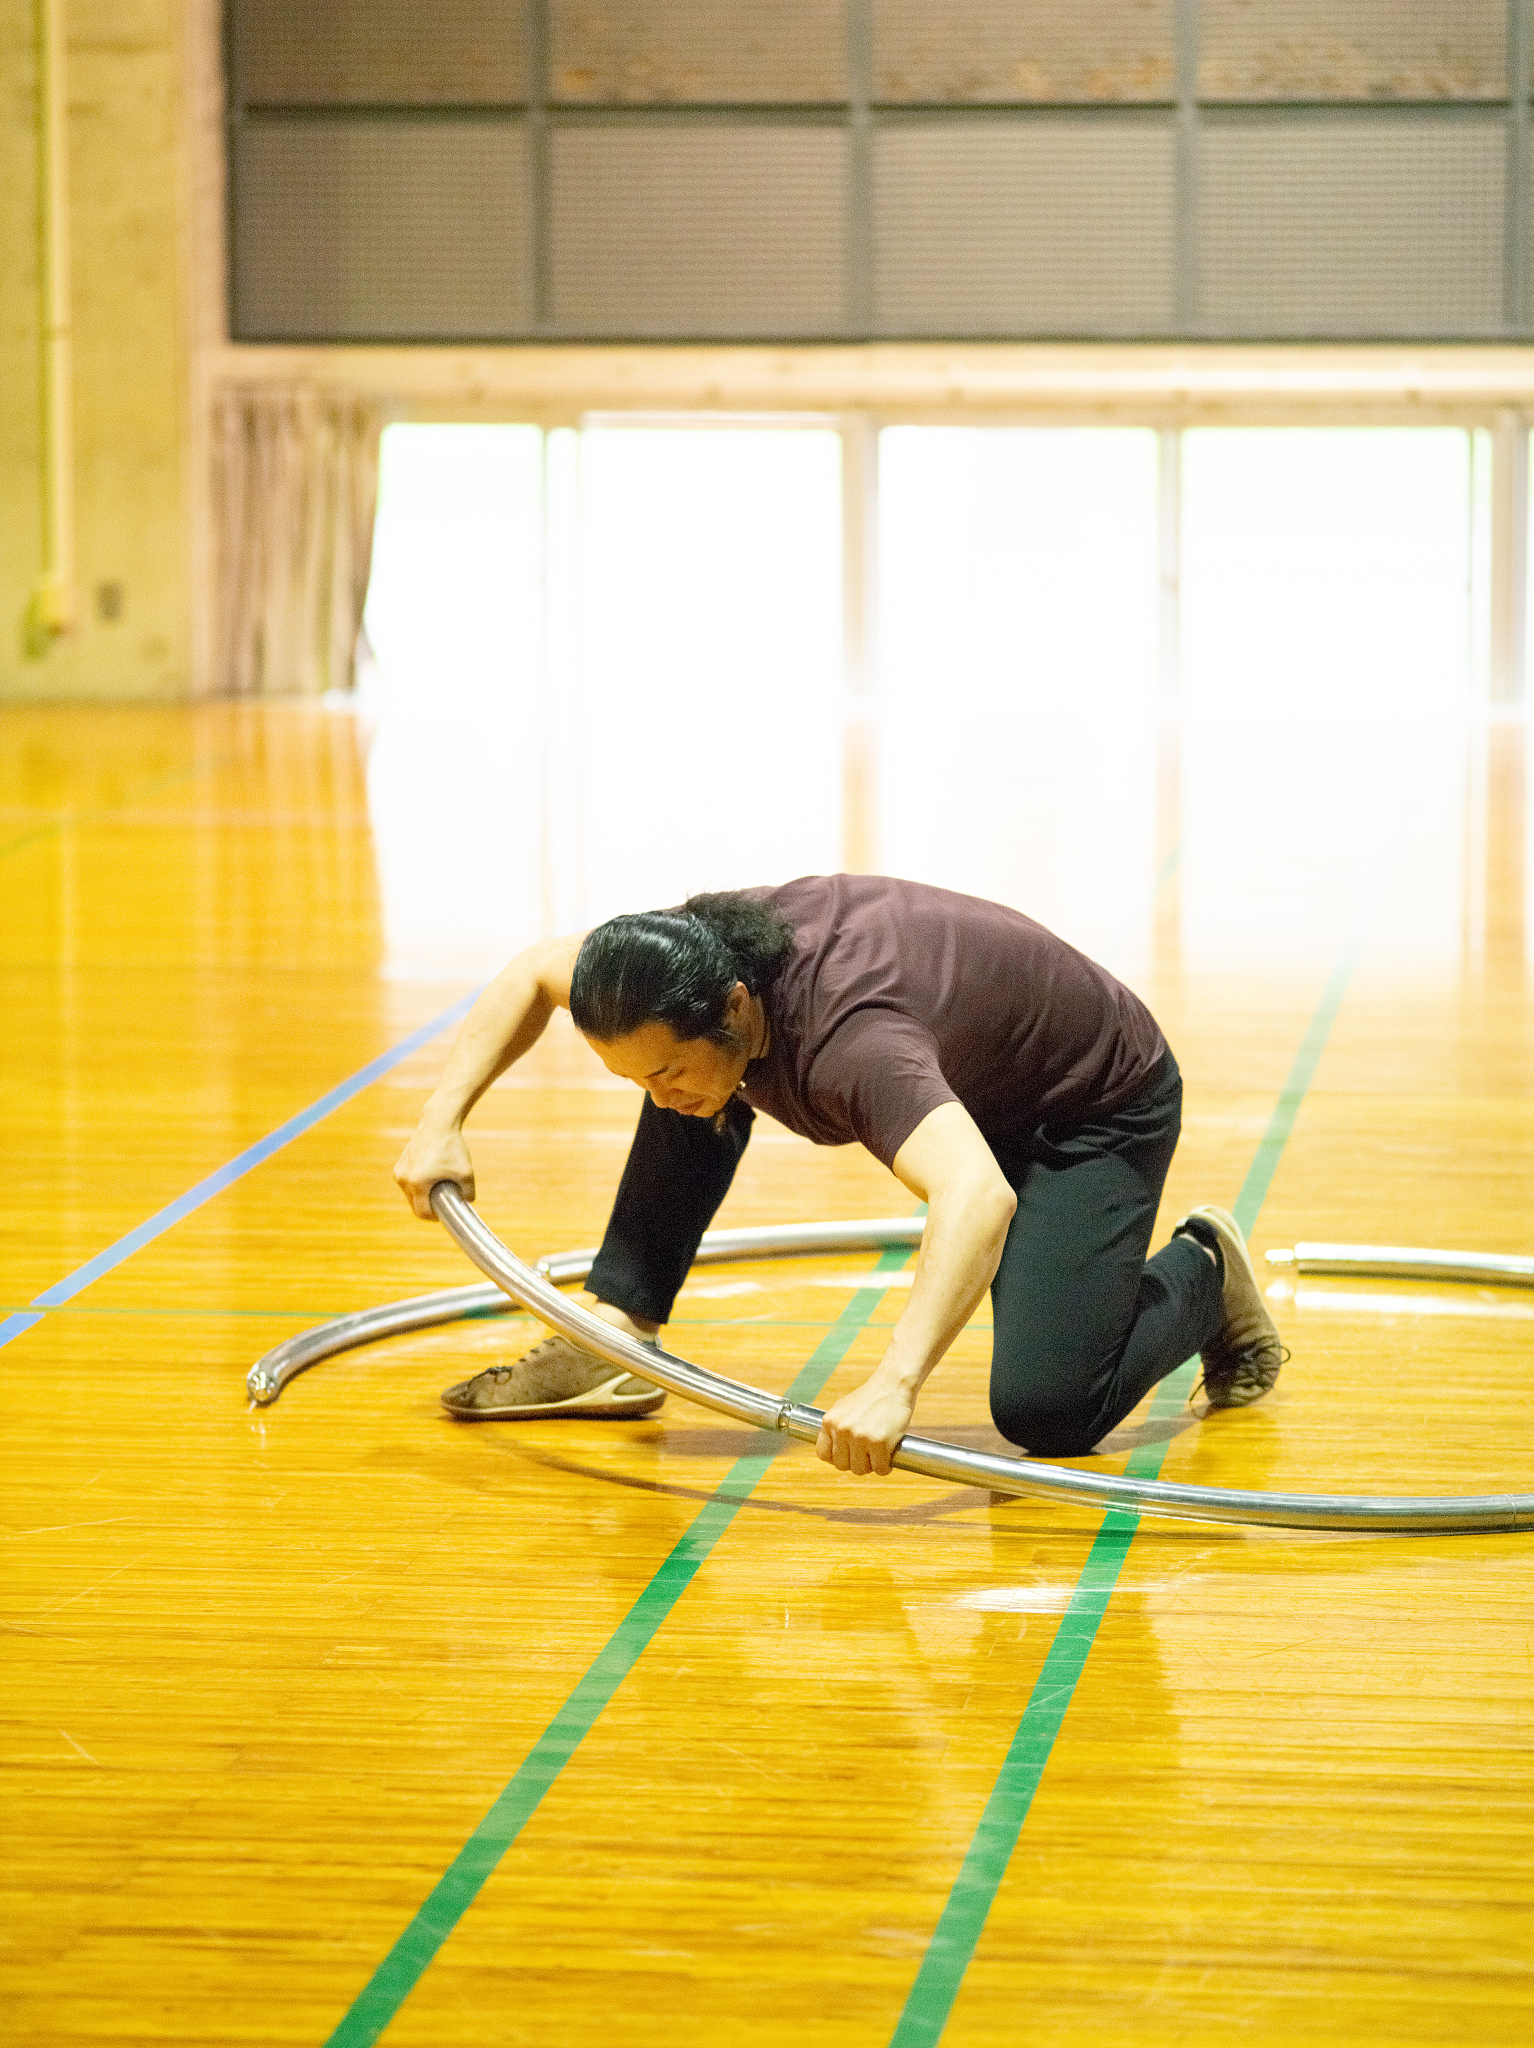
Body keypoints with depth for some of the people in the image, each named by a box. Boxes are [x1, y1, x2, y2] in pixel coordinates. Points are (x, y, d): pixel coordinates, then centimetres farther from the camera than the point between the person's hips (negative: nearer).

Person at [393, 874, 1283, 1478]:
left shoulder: (845, 1036, -43)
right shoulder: (692, 958, -18)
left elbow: (978, 1196, -58)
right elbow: (536, 972, 3)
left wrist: (893, 1386, -66)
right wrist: (443, 1120, -5)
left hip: (1102, 1107, -8)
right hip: (967, 1093, 8)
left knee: (1042, 1412, -21)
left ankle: (1200, 1273, 8)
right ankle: (612, 1343, 6)